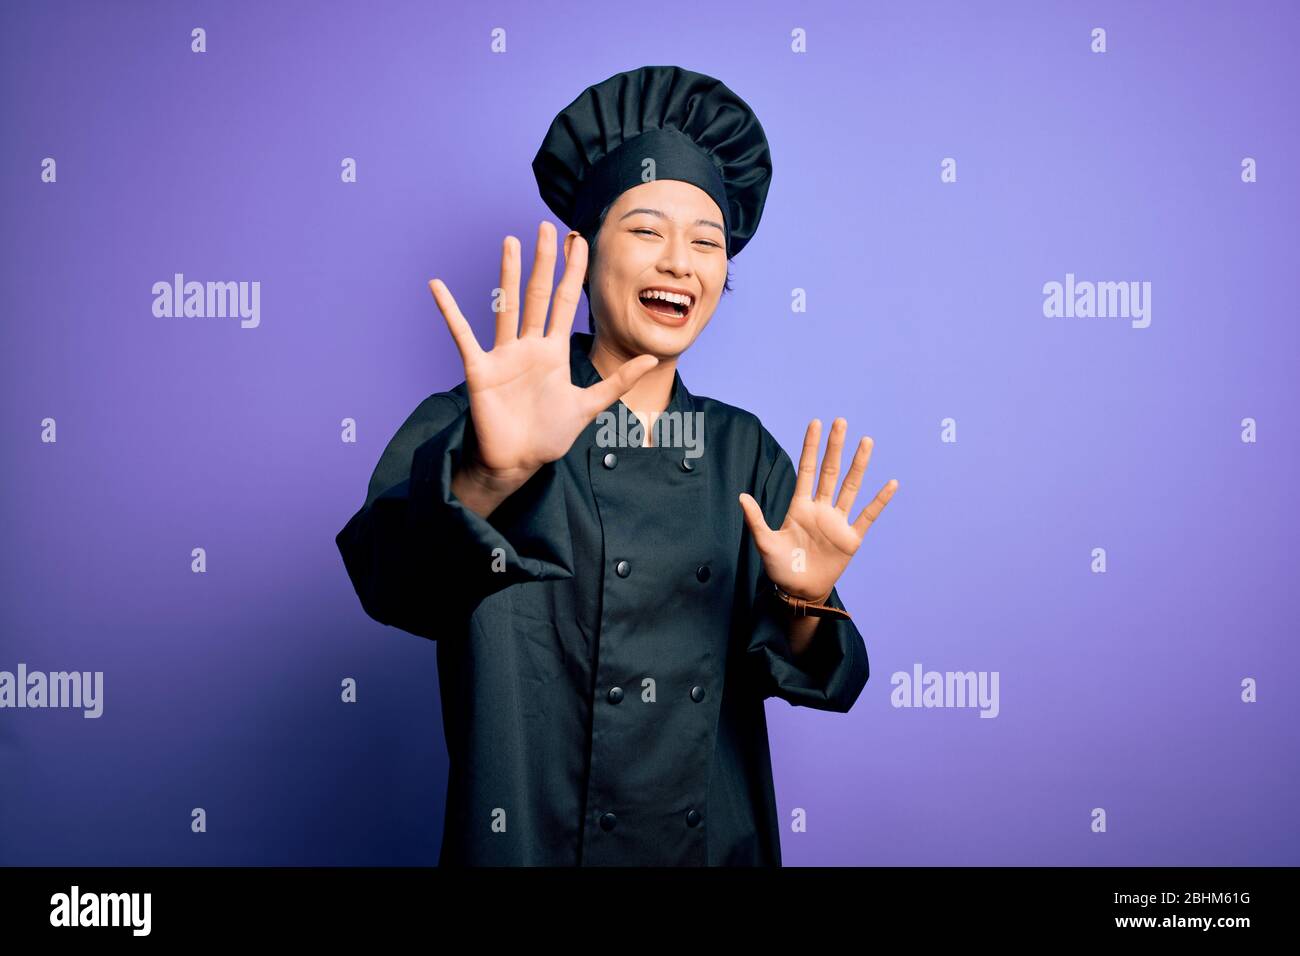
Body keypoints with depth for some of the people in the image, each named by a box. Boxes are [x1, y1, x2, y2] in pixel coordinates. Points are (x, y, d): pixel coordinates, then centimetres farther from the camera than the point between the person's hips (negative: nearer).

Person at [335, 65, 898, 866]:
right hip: (527, 842, -3)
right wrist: (492, 473, -47)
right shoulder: (480, 427, -11)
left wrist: (802, 601, -21)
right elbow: (392, 577, -29)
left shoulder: (744, 451, 0)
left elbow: (786, 673, -1)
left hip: (721, 841, 4)